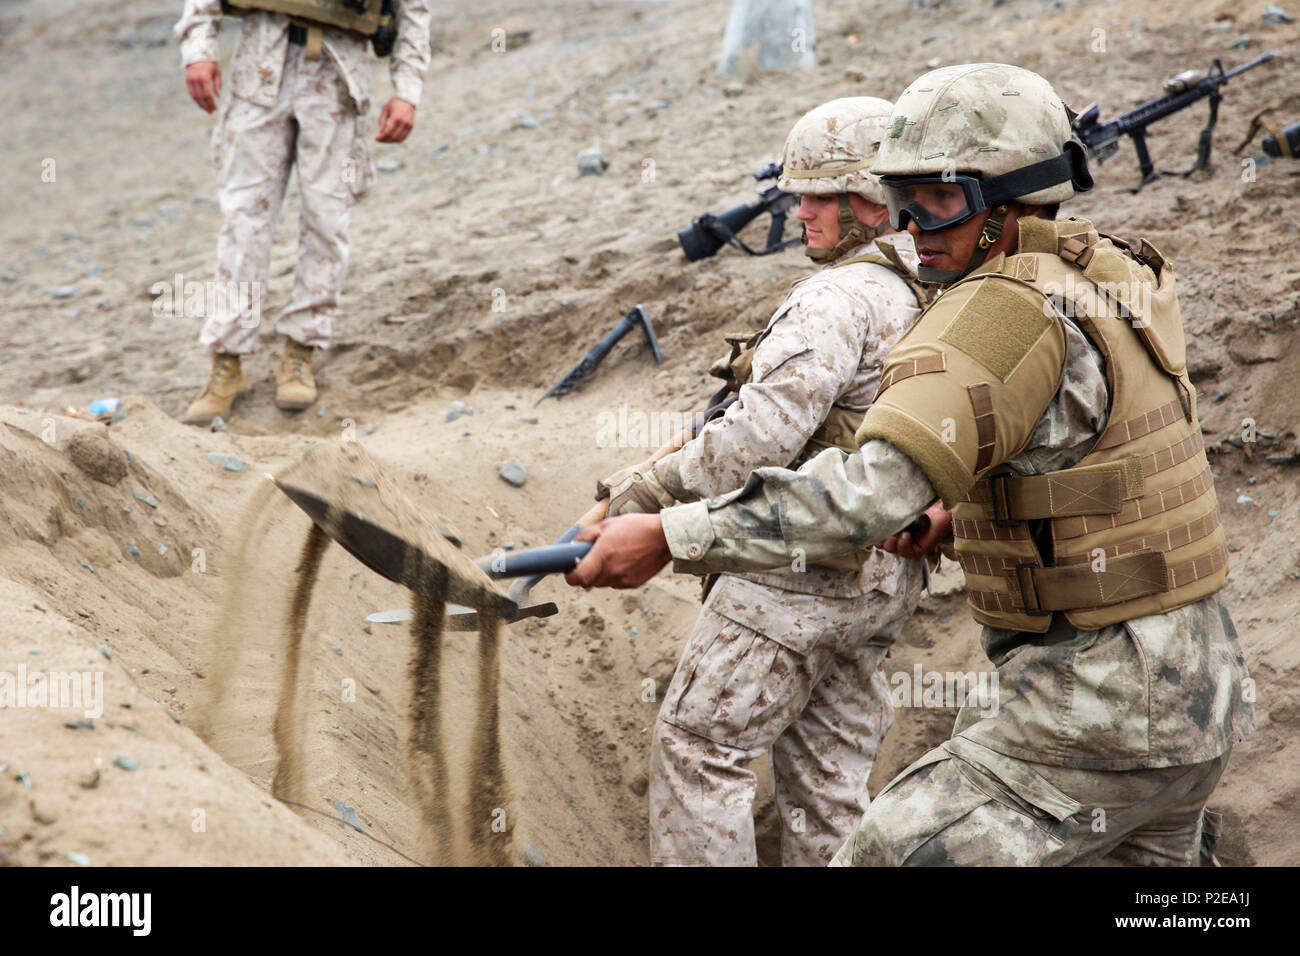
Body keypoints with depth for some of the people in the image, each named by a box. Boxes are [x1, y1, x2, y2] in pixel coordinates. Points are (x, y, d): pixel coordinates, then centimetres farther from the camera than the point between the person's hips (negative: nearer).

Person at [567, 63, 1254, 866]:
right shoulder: (1114, 280, 9)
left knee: (892, 855, -8)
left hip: (1100, 712, -10)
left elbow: (877, 488, -31)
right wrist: (961, 512, 15)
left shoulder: (1012, 308, -20)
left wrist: (669, 536, -31)